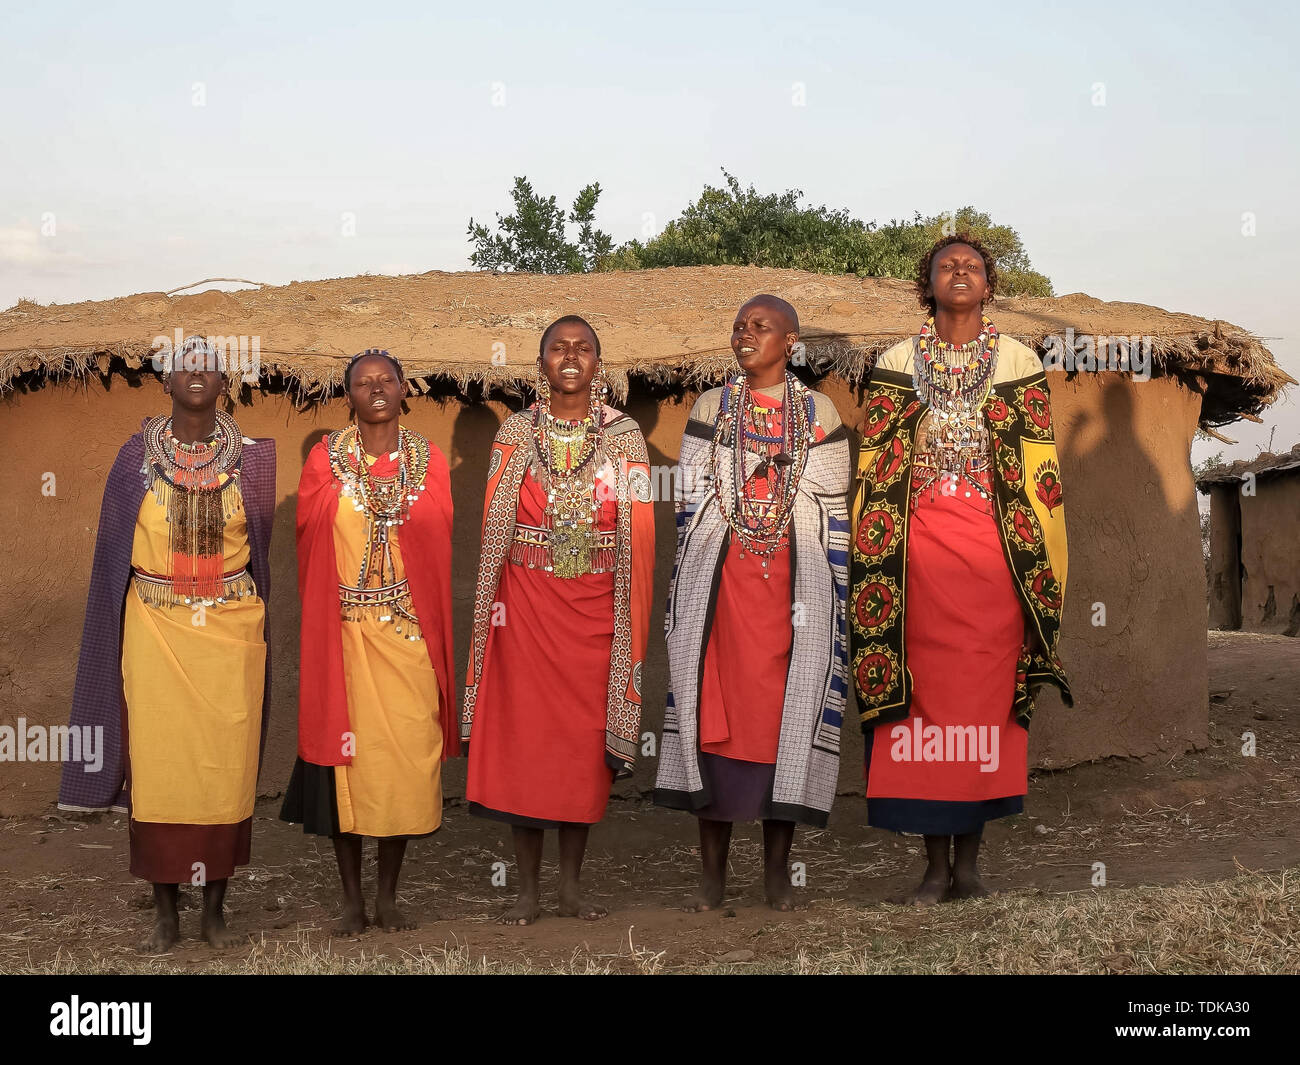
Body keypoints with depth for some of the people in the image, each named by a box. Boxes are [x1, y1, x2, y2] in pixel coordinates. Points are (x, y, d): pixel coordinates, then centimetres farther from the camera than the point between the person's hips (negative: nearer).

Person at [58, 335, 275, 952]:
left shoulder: (249, 459, 4)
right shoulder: (136, 459, 3)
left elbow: (259, 548, 8)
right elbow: (115, 555, 6)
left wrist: (255, 625, 4)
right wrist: (122, 641, 3)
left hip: (232, 631, 0)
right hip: (155, 630, 0)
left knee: (226, 763, 2)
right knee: (157, 765, 0)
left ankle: (215, 908, 16)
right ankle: (166, 913, 12)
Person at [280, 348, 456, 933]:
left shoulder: (429, 461, 6)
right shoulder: (326, 459, 2)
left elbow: (438, 554, 5)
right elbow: (308, 549, 4)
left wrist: (434, 632, 1)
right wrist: (324, 615, 2)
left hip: (410, 631, 1)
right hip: (343, 632, -1)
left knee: (407, 752, 1)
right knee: (349, 750, 2)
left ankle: (388, 895, 15)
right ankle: (352, 897, 14)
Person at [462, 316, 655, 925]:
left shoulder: (624, 436, 3)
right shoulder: (515, 433, 4)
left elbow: (639, 536, 1)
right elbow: (494, 528, 3)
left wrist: (630, 615, -5)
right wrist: (494, 601, -5)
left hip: (596, 609, 0)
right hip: (525, 605, 0)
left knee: (586, 738, 5)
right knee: (523, 736, 1)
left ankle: (571, 885, 17)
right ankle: (528, 890, 12)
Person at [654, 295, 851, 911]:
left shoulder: (818, 414, 8)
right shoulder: (710, 408, 10)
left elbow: (833, 512, 6)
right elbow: (690, 501, 8)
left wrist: (831, 598, 0)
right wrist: (690, 590, 3)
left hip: (794, 581, 0)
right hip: (716, 581, 1)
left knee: (786, 710, -1)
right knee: (712, 707, -2)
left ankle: (777, 871, 9)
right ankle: (713, 871, 7)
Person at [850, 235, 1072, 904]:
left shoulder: (1019, 362, 10)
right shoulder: (896, 364, 11)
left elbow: (1040, 469, 7)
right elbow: (874, 467, 9)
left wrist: (1038, 562, 0)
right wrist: (872, 560, 1)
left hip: (994, 547, 0)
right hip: (918, 548, 0)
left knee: (985, 692, -1)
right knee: (924, 692, -2)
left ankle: (969, 858, 9)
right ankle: (936, 863, 6)